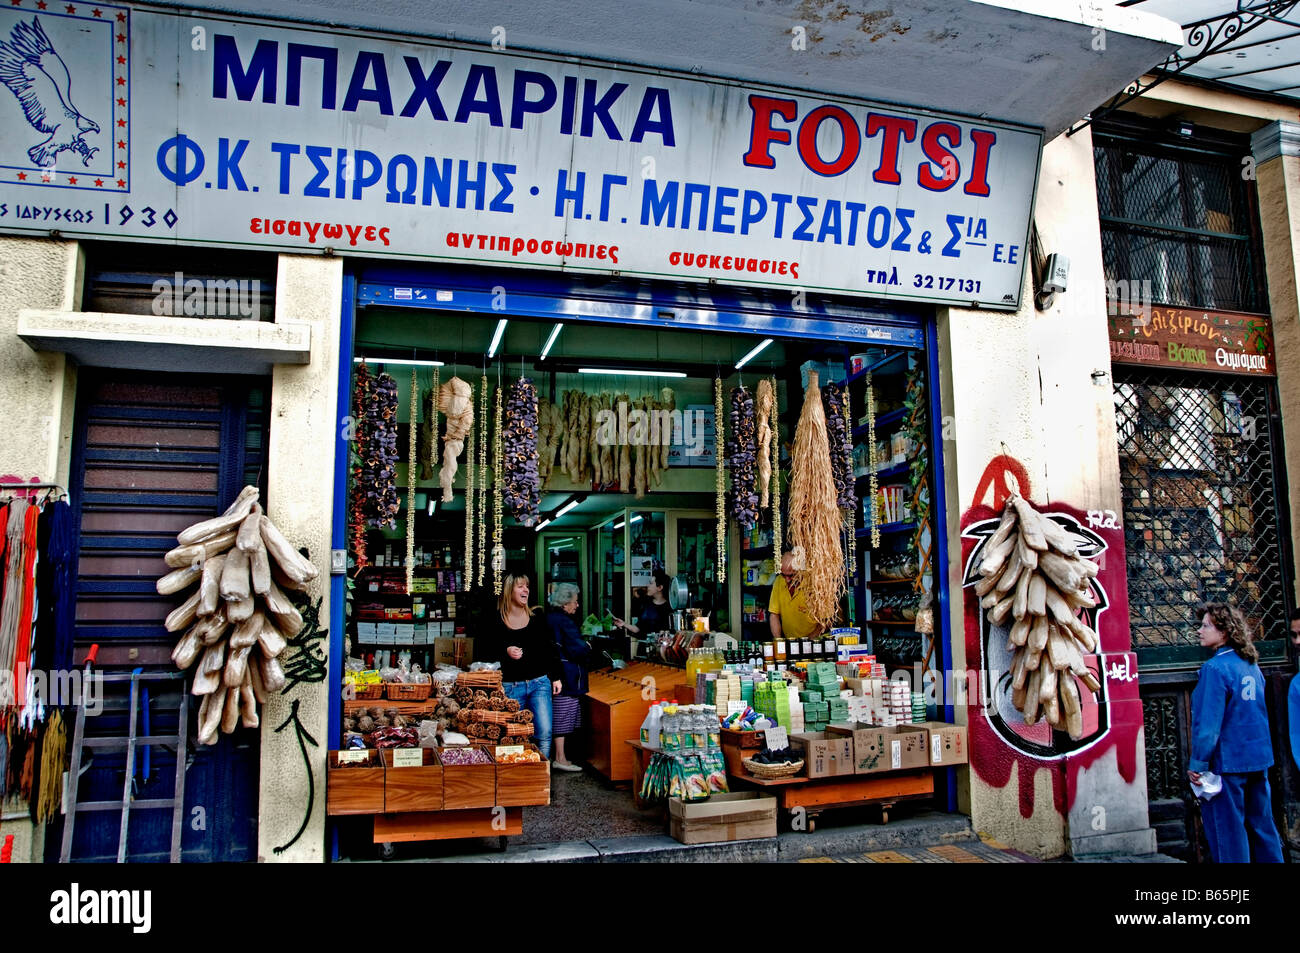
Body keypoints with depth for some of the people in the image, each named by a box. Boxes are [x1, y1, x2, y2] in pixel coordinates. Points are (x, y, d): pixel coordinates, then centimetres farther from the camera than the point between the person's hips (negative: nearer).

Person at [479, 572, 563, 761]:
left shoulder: (537, 618, 8)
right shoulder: (495, 621, -1)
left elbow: (551, 650, 13)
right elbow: (485, 653, 2)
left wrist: (557, 677, 9)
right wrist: (505, 652, -15)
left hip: (540, 683, 2)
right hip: (511, 686, -2)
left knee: (544, 733, -5)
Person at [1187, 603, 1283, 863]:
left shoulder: (1215, 668, -17)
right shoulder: (1252, 666, 7)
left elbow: (1208, 724, -19)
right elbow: (1260, 714, 16)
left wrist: (1197, 764, -13)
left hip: (1227, 762, -8)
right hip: (1259, 759, 8)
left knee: (1228, 830, 1)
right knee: (1261, 824, 16)